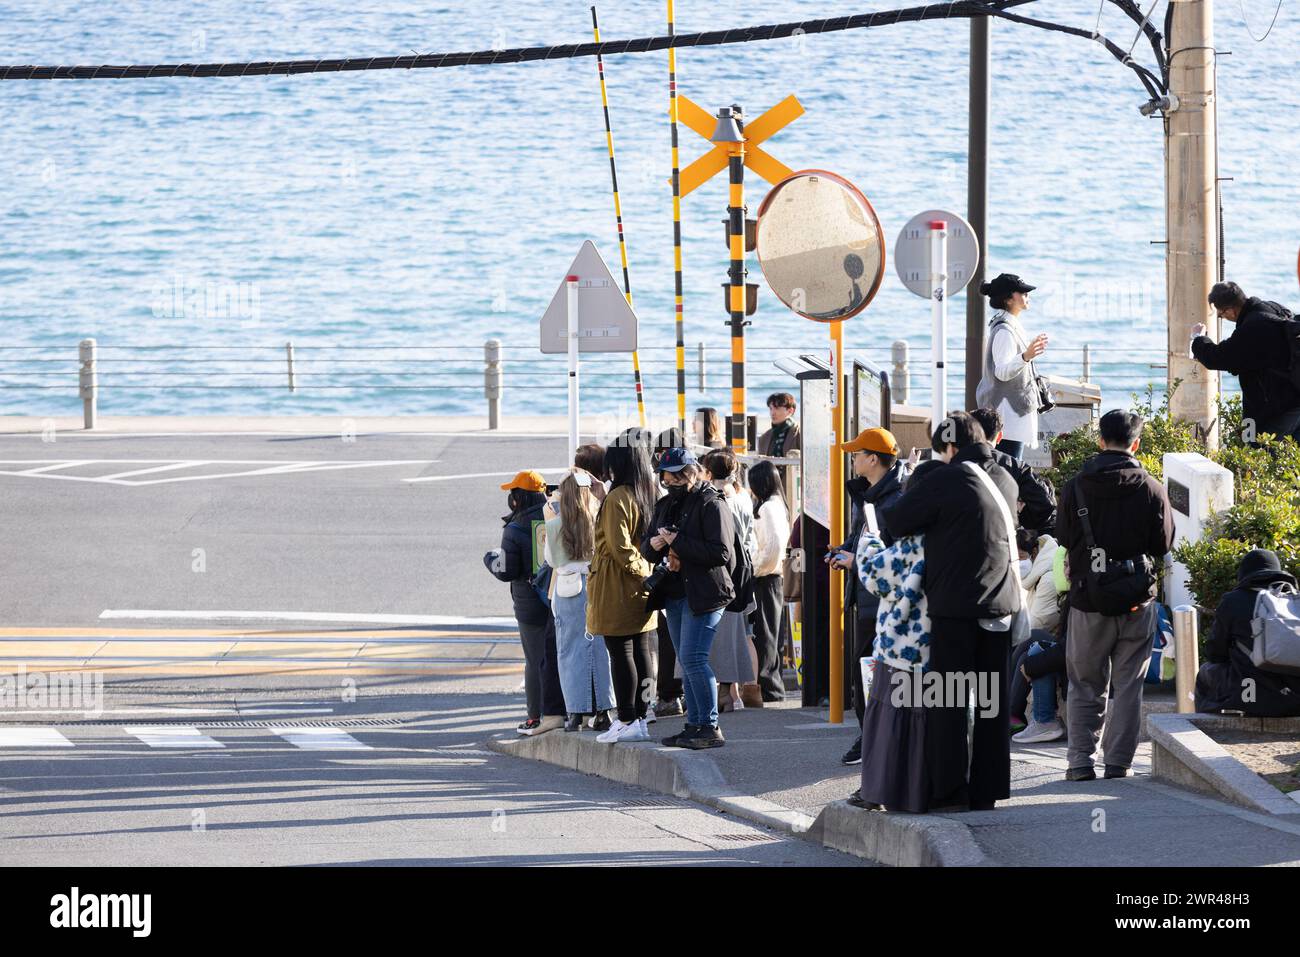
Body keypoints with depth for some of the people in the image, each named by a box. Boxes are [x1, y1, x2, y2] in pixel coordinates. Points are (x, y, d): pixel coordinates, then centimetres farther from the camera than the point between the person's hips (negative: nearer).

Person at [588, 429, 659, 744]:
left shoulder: (617, 499, -16)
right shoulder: (647, 495, 10)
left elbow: (619, 546, -19)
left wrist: (641, 571, -10)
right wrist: (647, 569, 6)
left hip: (616, 587, -8)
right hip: (641, 589, 8)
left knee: (620, 653, -4)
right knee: (640, 652, 9)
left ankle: (626, 721, -4)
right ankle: (639, 719, 12)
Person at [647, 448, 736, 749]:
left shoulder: (712, 504, -10)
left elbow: (721, 552, -19)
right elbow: (654, 550, 23)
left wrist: (678, 543, -18)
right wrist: (655, 545, -1)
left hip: (704, 593, -9)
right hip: (676, 594, 9)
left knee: (693, 659, -14)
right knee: (687, 663, 11)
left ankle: (710, 727, -11)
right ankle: (694, 725, 16)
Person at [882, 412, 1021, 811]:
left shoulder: (946, 481, -12)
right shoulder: (1005, 482, 8)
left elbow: (894, 523, -10)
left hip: (955, 605, -6)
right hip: (1000, 604, 6)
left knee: (948, 702, 0)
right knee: (992, 702, 9)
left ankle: (950, 790, -2)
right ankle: (988, 790, 12)